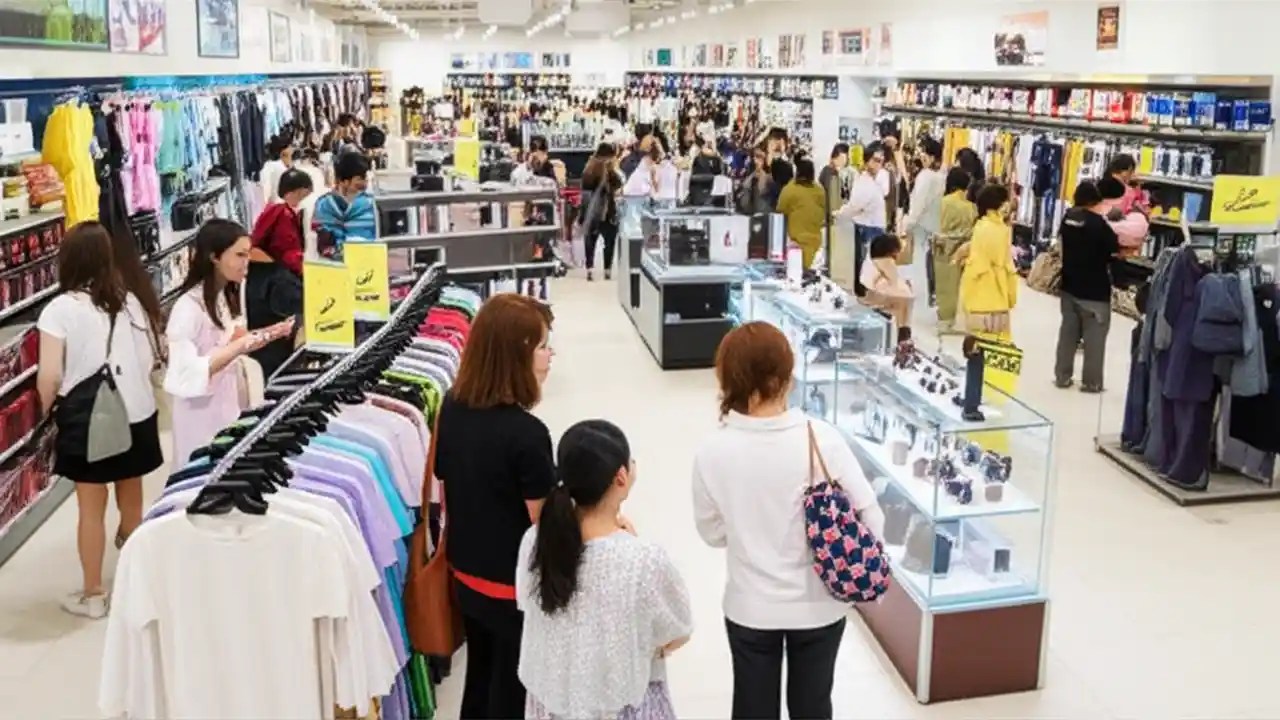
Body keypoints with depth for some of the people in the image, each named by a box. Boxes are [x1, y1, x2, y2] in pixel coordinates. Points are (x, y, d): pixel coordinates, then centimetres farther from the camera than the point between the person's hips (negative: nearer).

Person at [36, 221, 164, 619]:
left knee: (91, 507, 8)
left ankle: (92, 594, 19)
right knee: (132, 501, 17)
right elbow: (149, 360, 3)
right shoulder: (129, 301, 0)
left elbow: (49, 377, -14)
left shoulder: (60, 309, -13)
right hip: (136, 415, 4)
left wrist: (48, 410, 5)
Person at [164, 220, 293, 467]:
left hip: (227, 407, 8)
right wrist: (239, 346, -36)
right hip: (202, 417, -8)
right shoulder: (189, 307, -22)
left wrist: (266, 336, 1)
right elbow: (185, 376, -29)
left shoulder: (225, 298, 5)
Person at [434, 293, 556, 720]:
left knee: (479, 682, 24)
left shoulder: (451, 408, -6)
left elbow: (447, 490, 5)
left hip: (466, 575, 7)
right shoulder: (526, 433, -28)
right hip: (517, 587, -7)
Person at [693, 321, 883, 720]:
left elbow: (712, 532, -4)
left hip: (749, 608, 0)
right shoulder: (820, 437, -20)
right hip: (818, 605, 0)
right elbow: (869, 519, -13)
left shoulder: (712, 451, -17)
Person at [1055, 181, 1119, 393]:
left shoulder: (1068, 217, 0)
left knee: (1068, 332, 13)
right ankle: (1091, 382, 7)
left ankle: (1062, 376, 16)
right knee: (1094, 337, 3)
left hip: (1069, 286, 6)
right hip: (1095, 290, -6)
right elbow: (1115, 248, -10)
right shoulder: (1098, 223, -17)